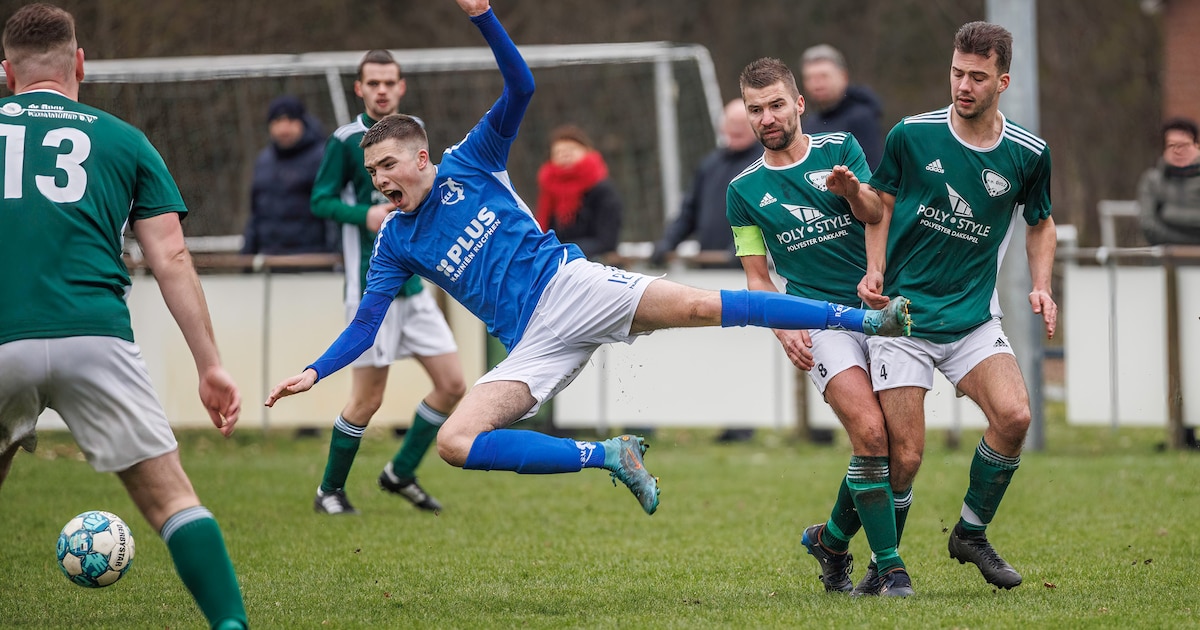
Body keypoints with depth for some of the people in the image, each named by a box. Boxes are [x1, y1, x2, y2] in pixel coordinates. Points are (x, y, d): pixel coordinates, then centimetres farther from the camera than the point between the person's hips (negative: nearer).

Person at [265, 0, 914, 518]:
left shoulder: (469, 163, 5)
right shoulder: (395, 243, 11)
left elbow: (521, 87, -3)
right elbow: (366, 324, 11)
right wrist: (313, 372, -3)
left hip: (567, 285, -3)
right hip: (531, 347, 3)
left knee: (699, 306, -22)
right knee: (454, 442, -20)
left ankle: (865, 318, -21)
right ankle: (608, 456, -14)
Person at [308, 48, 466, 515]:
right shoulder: (346, 140, -7)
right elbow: (320, 200, -7)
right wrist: (365, 215, -22)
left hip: (412, 284, 6)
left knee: (452, 385, 2)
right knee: (368, 398, -4)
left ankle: (401, 473, 19)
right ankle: (329, 490, 14)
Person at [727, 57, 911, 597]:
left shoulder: (840, 148, 6)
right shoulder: (745, 190, 6)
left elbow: (876, 215, -9)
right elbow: (757, 276, 9)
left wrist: (853, 191, -31)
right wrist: (783, 329, -8)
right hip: (819, 319, -2)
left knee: (889, 441, -1)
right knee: (869, 431, -21)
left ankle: (832, 538, 23)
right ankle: (889, 564, -15)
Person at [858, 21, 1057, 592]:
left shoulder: (1028, 154, -2)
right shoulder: (911, 136, -7)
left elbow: (1039, 222, 16)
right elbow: (882, 202, 10)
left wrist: (1040, 287, 2)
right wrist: (874, 268, -5)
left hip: (974, 316, 2)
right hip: (902, 314, -2)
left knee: (1014, 415, -20)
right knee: (905, 454, -9)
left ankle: (972, 533, 4)